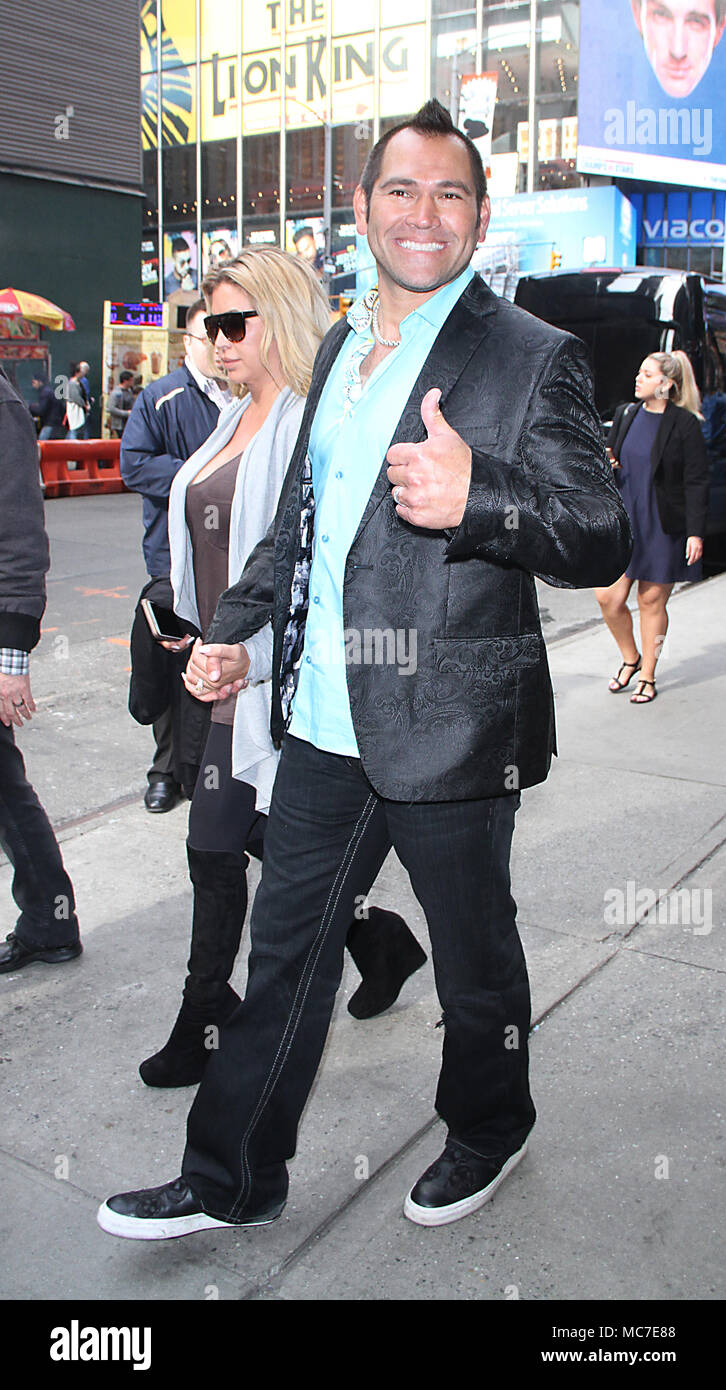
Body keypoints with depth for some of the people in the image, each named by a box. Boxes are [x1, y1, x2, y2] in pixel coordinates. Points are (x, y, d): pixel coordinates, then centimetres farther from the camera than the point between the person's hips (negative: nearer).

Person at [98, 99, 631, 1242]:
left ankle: (490, 1130, 44)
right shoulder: (341, 347, 13)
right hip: (324, 720, 6)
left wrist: (477, 494, -32)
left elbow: (603, 540, -14)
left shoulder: (533, 359, -8)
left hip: (449, 727, -6)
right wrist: (236, 627, 20)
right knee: (283, 952, 15)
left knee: (474, 955, 15)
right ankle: (232, 1180, 33)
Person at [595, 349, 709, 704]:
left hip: (662, 528, -4)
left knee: (652, 600, 3)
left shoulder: (684, 424, -8)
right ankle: (630, 659, 25)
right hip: (623, 523, 4)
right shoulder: (625, 414, 7)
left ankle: (647, 676, 20)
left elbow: (696, 482, -8)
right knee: (608, 597, -2)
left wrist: (695, 532, -13)